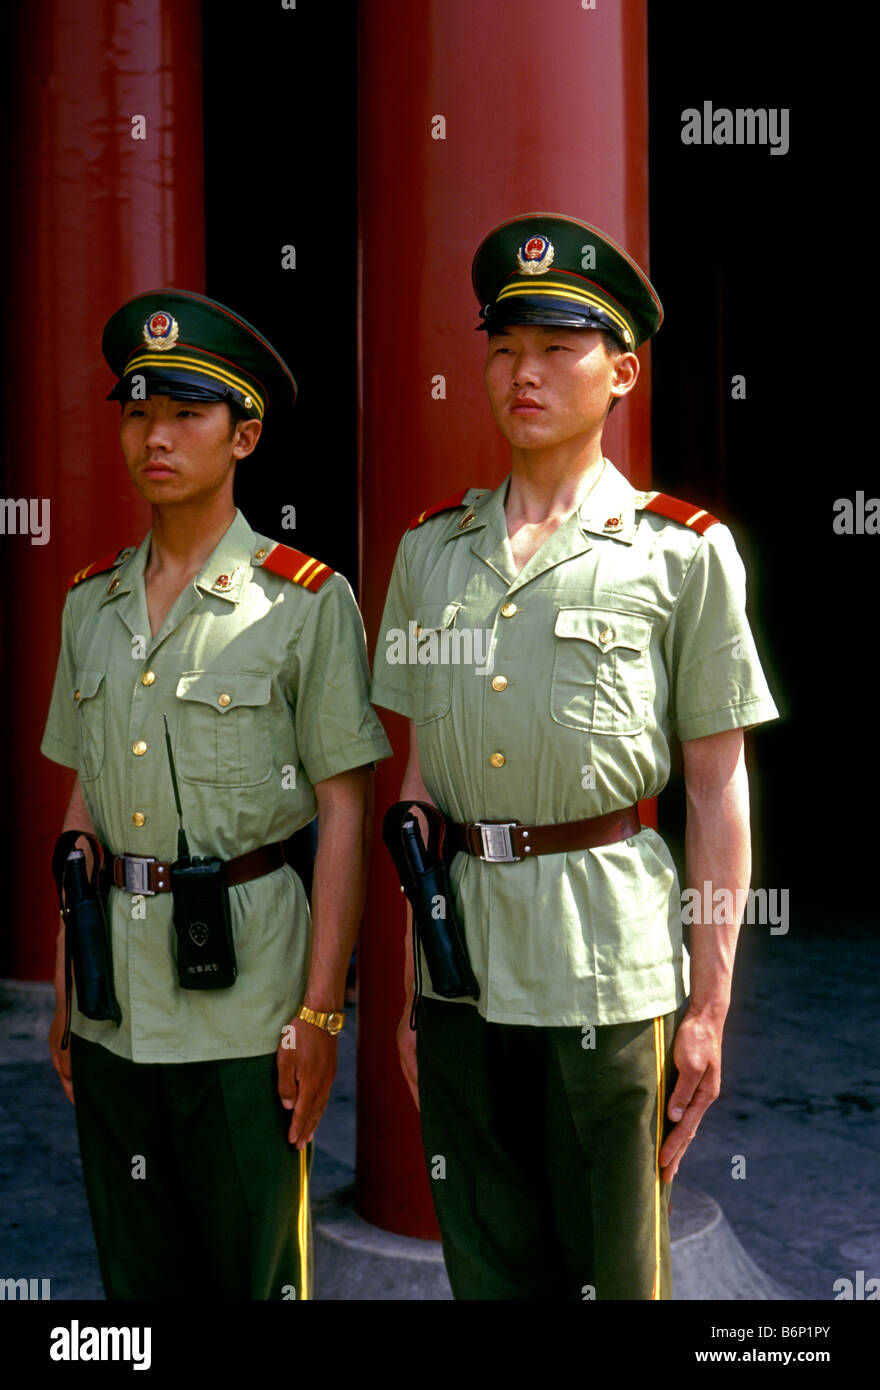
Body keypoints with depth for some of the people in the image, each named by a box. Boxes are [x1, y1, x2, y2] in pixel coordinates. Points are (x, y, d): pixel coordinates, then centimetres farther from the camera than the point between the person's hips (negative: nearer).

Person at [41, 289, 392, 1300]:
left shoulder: (307, 601, -7)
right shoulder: (90, 602, 9)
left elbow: (344, 811, -7)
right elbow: (85, 799, 14)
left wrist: (321, 1011, -11)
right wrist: (64, 986, 13)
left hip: (243, 996, -5)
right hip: (114, 995, 5)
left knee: (251, 1269, 8)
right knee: (134, 1269, 17)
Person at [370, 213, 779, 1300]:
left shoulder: (682, 551, -1)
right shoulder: (431, 548, 10)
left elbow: (718, 790, 0)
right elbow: (420, 773, 13)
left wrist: (710, 1004, -3)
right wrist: (407, 984, 12)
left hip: (608, 960, -4)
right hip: (458, 939, 4)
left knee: (612, 1267, 8)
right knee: (485, 1263, 16)